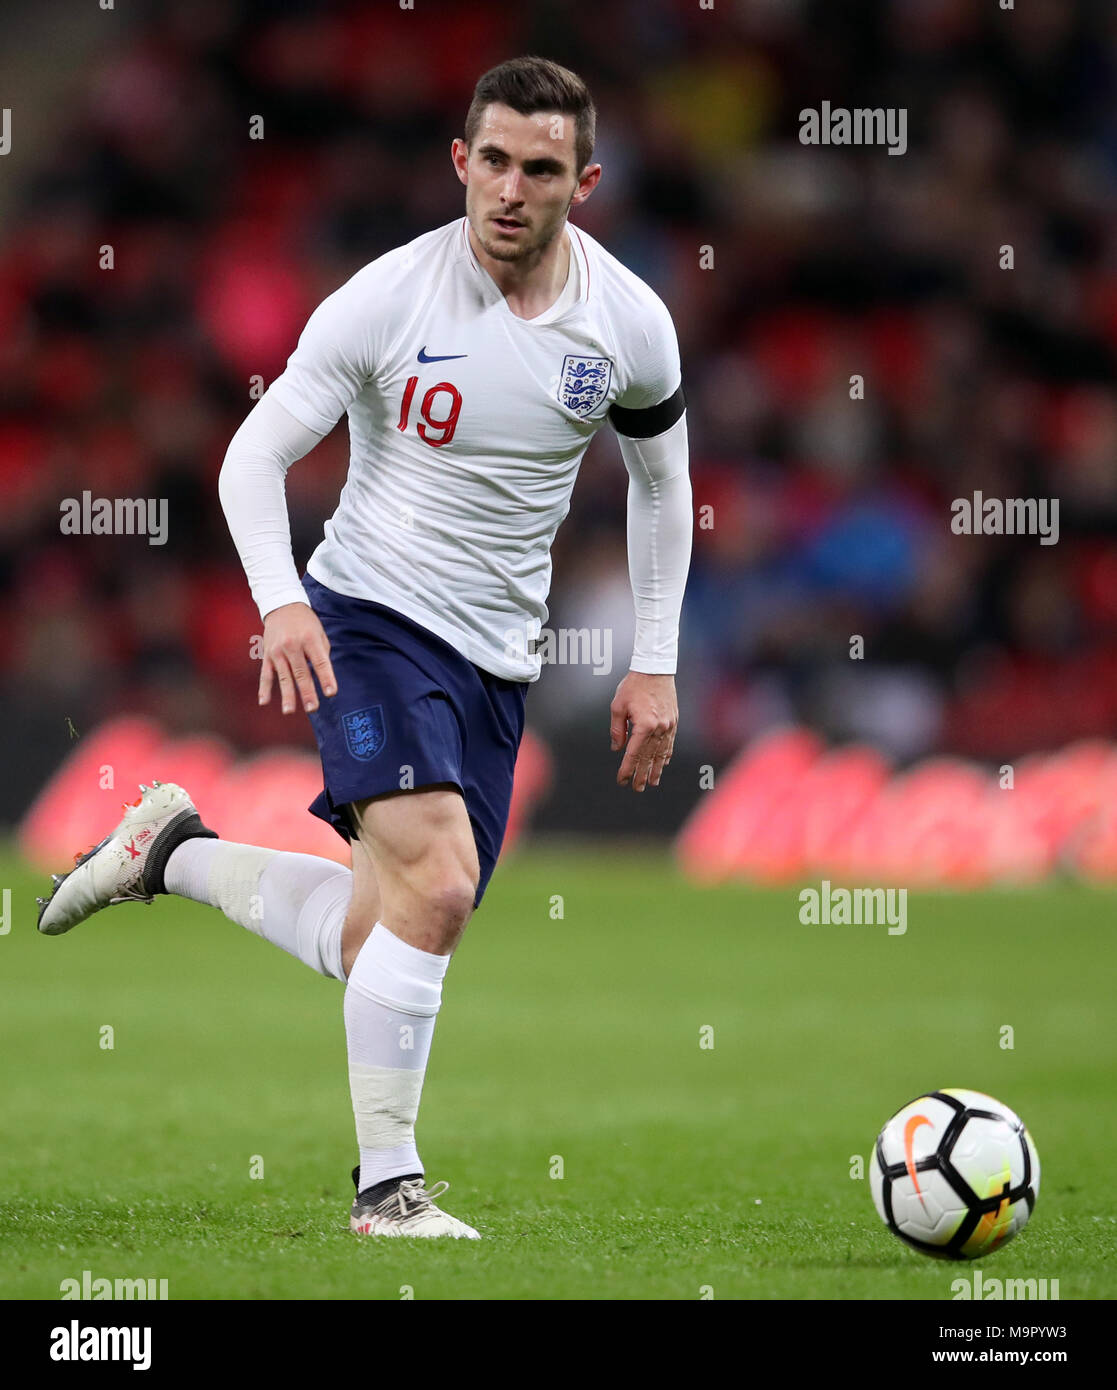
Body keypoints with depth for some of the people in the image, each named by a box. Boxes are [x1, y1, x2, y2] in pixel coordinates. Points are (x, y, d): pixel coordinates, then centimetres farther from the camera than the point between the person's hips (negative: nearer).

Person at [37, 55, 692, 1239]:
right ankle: (386, 1185, -13)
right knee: (436, 880, -25)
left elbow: (660, 480, 15)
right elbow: (253, 454, -9)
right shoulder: (388, 299, -14)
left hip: (498, 659, 5)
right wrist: (280, 600, -26)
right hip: (372, 618, -5)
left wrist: (654, 664, 11)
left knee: (373, 944, 5)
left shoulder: (630, 324, -3)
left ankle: (174, 850, 32)